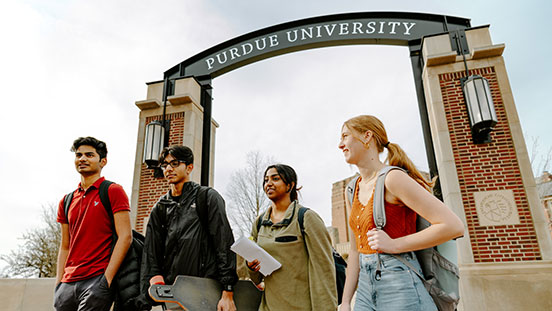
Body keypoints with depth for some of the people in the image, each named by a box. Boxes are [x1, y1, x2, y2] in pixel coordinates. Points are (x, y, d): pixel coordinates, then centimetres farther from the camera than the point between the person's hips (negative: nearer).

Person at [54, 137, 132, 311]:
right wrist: (58, 284, 8)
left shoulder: (113, 191, -4)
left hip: (97, 280, -5)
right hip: (68, 283, 6)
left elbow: (125, 237, -11)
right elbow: (65, 247, 16)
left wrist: (106, 279, -15)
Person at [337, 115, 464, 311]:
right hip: (366, 288, 7)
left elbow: (453, 226, -16)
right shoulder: (353, 191, 10)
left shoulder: (393, 179, -12)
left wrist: (394, 244, -16)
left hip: (400, 287, -6)